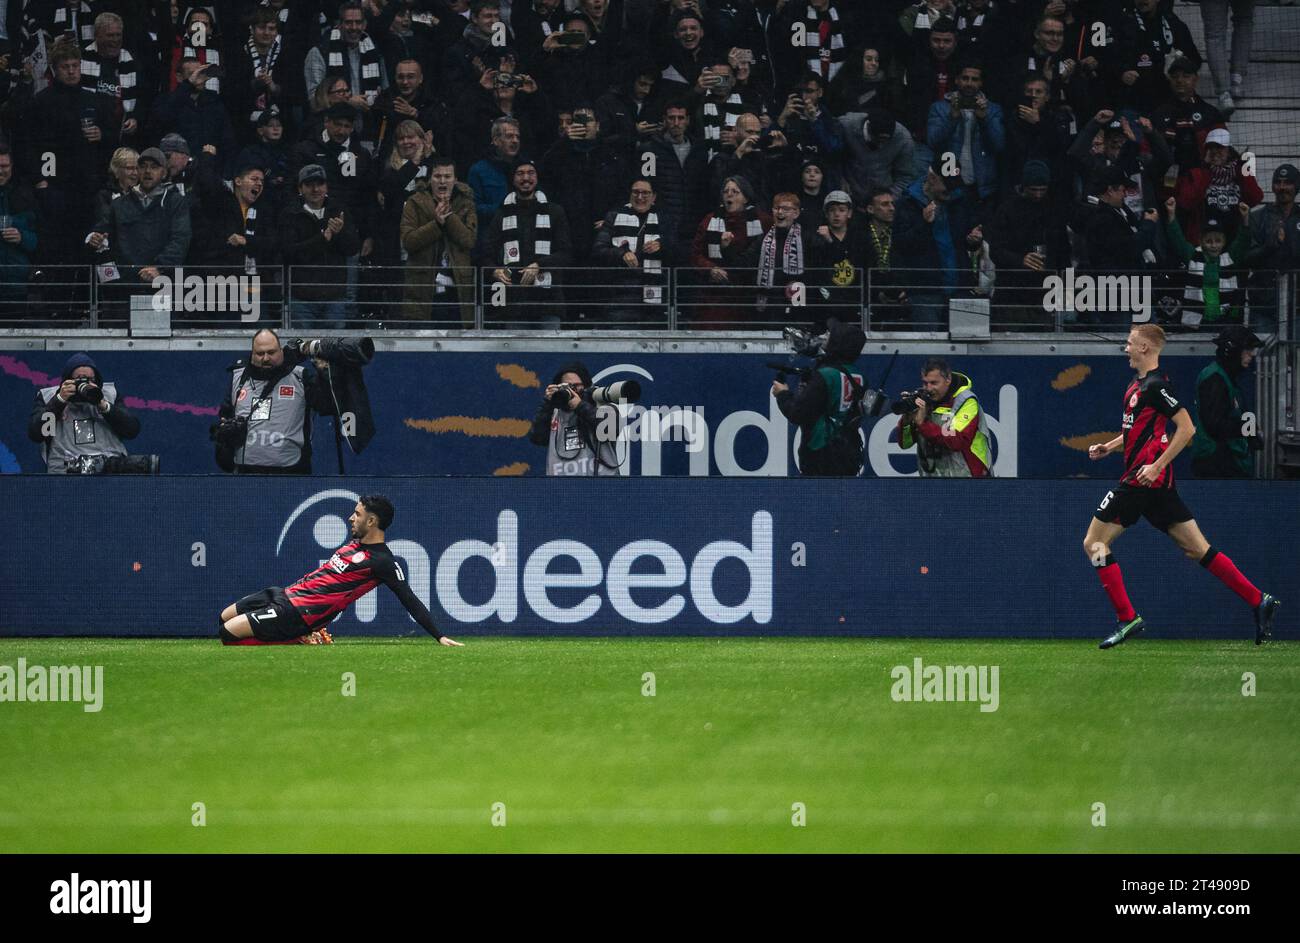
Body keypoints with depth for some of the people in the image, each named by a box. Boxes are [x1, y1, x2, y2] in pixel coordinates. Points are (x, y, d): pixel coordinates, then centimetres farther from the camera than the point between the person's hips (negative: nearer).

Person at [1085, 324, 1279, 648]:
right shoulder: (1137, 384, 17)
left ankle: (1127, 619, -7)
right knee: (1196, 549, 7)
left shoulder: (1156, 385, -13)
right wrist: (1108, 447, 17)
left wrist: (1157, 466, -20)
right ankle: (1258, 601, 3)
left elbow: (1186, 428, -18)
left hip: (1143, 479, -10)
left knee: (1094, 542, -4)